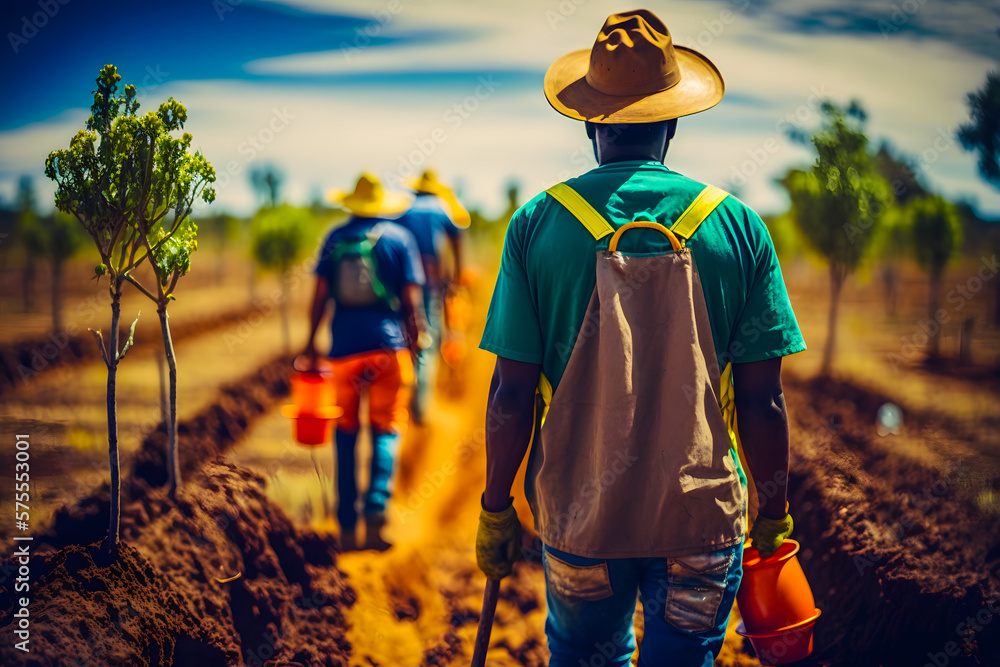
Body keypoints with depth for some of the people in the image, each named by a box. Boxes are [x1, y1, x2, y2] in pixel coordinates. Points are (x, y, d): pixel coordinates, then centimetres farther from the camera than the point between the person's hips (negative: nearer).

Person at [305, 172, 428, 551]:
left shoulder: (336, 238, 8)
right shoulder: (399, 237, 3)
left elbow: (321, 294, 4)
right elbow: (411, 298, -2)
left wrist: (311, 342, 10)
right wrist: (416, 337, 8)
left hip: (344, 346, 2)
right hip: (388, 345, -2)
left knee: (346, 432, 10)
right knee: (386, 428, 5)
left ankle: (347, 527, 10)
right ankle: (375, 511, -14)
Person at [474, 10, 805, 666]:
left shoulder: (539, 221, -6)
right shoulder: (737, 224, -5)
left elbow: (511, 394, -7)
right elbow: (761, 400, -4)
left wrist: (496, 508, 6)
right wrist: (773, 512, 9)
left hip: (578, 513, 1)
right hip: (705, 514, 0)